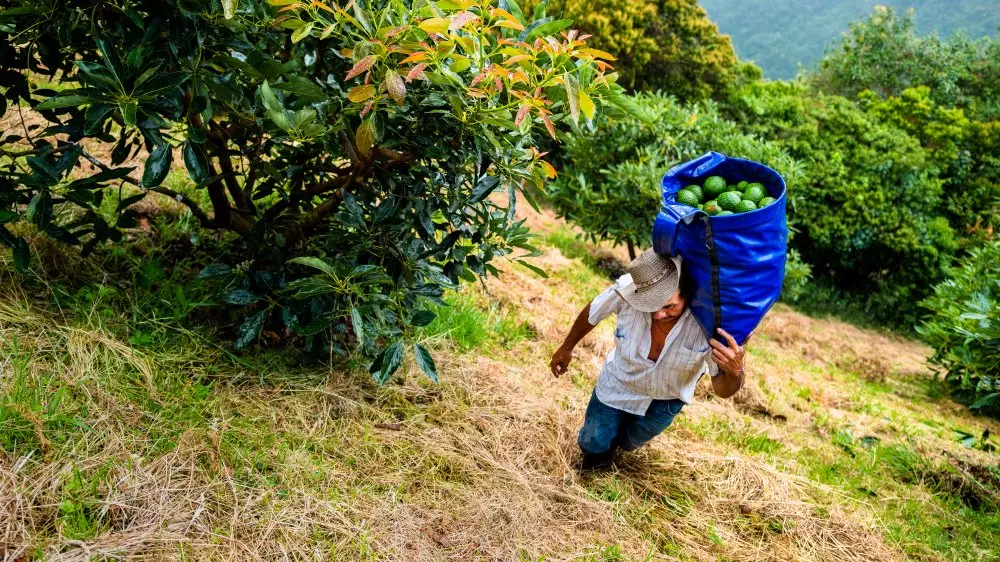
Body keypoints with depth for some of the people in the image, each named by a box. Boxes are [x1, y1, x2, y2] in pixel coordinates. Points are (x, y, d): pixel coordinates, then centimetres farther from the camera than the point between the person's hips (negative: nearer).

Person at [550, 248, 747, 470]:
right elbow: (591, 314, -12)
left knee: (626, 443, 24)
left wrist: (735, 371, -55)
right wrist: (566, 348, 6)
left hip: (666, 399, 0)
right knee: (593, 445, 14)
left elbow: (723, 390, -29)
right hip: (620, 384, 0)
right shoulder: (626, 290, -37)